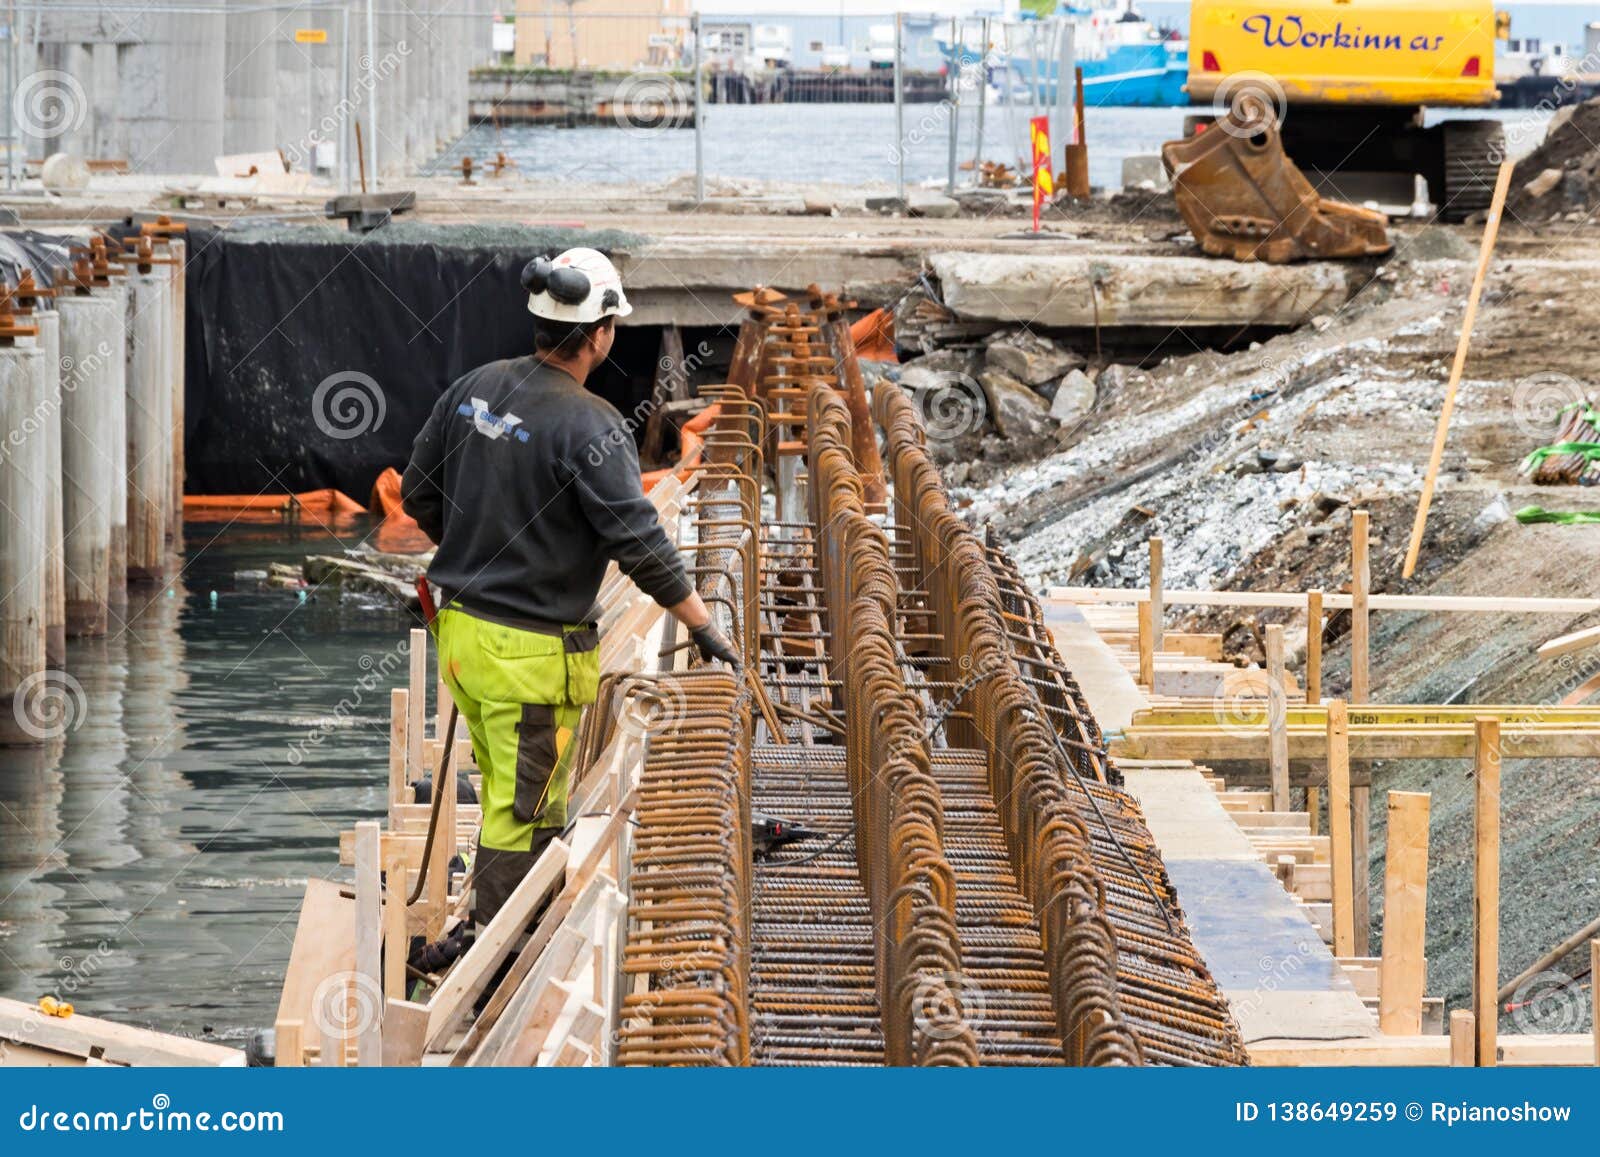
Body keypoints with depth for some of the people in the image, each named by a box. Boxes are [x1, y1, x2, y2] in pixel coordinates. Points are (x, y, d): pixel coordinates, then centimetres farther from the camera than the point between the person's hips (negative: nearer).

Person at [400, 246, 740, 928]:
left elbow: (419, 495, 12)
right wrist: (703, 626, -10)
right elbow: (638, 541, -20)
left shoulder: (473, 389, 3)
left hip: (460, 629, 8)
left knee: (513, 798, 23)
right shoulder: (588, 427, -19)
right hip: (531, 653, -8)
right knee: (523, 817, 2)